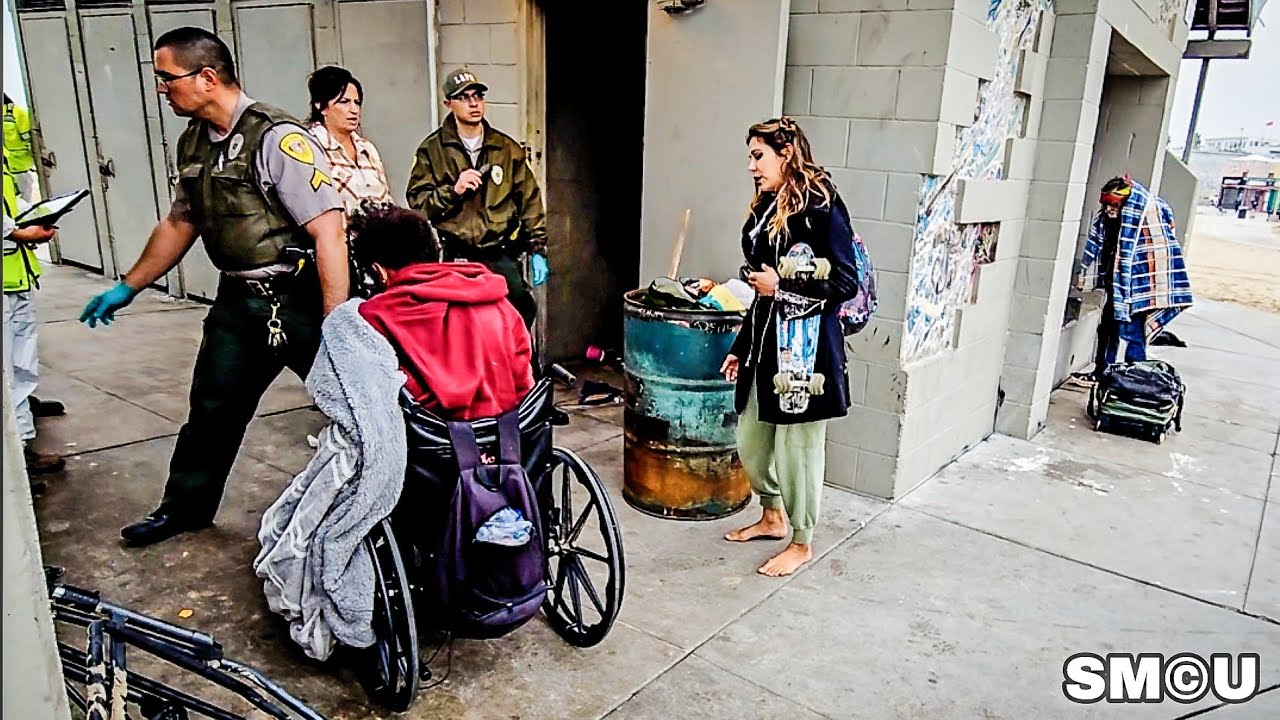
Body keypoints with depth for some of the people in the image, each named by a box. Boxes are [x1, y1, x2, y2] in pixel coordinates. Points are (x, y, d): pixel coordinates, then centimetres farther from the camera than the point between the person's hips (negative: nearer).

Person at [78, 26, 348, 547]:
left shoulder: (277, 138, -18)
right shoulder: (193, 143, 9)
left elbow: (328, 231, -24)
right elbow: (180, 224, 23)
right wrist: (128, 287, 27)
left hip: (300, 300, -8)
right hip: (239, 300, 8)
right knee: (213, 407, 19)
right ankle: (185, 507, 40)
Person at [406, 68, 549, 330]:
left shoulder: (508, 149, 11)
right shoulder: (432, 149, 6)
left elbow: (530, 201, 12)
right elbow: (417, 202, 2)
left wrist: (538, 251, 7)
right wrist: (453, 190, -15)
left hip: (500, 256, 1)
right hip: (452, 258, -1)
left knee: (522, 309, -7)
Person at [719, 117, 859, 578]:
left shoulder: (821, 206, -11)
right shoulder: (766, 208, 13)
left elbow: (846, 282, -14)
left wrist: (782, 286, -17)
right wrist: (740, 348, 17)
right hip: (765, 342, 8)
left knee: (798, 447, 4)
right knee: (751, 442, 16)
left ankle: (801, 544, 23)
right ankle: (772, 517, 40)